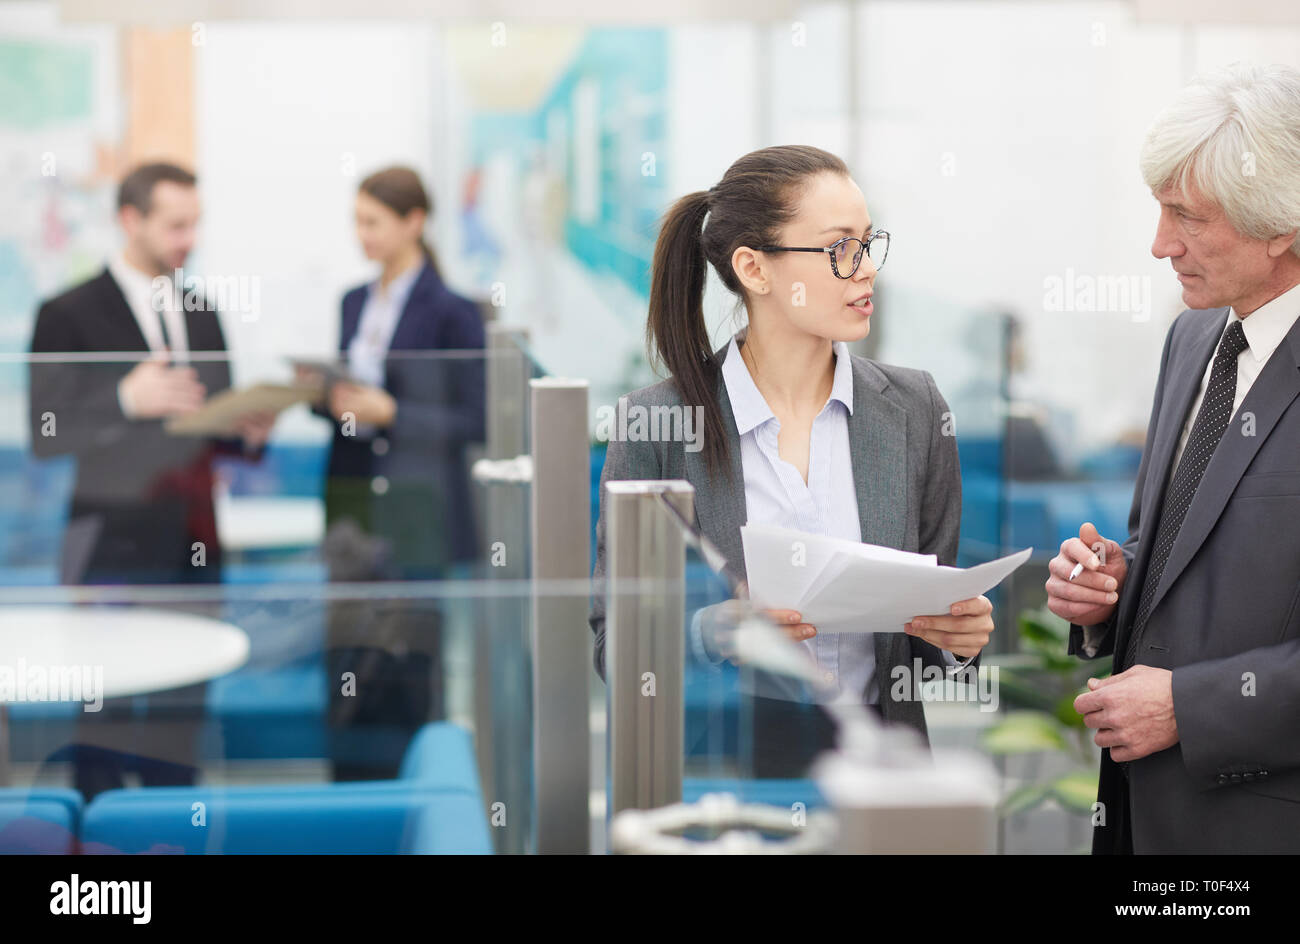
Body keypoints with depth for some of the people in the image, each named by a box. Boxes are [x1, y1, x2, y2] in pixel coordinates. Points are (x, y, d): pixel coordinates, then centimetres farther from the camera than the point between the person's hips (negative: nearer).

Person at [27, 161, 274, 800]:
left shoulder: (201, 316, 16)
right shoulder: (70, 315, -3)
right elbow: (46, 436, -9)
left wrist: (250, 433, -2)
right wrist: (127, 401, -22)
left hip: (194, 553, 5)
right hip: (114, 554, -5)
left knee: (180, 720, 7)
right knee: (102, 722, -3)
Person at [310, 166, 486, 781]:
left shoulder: (451, 311, -8)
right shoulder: (355, 303, 13)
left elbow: (473, 421, -10)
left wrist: (388, 413, -18)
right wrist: (323, 396, -1)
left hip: (414, 516, -6)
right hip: (353, 505, 6)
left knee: (408, 669, -4)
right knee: (347, 667, 7)